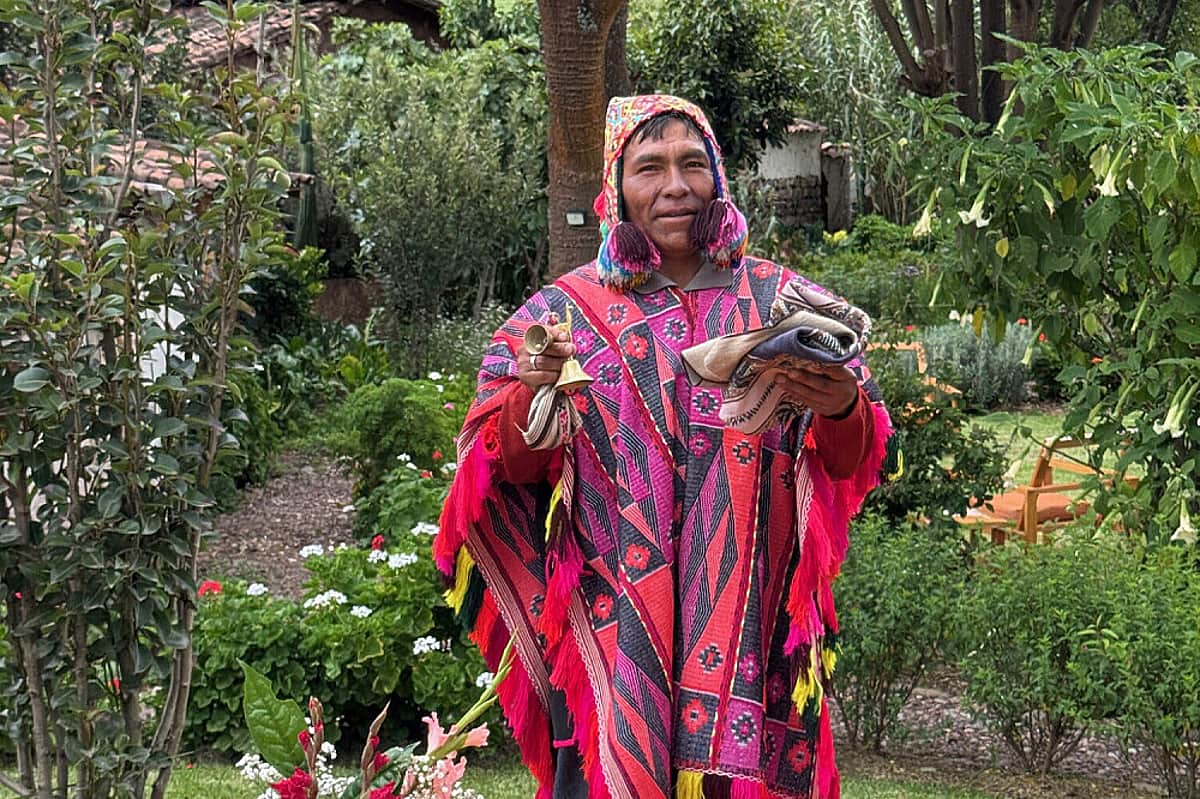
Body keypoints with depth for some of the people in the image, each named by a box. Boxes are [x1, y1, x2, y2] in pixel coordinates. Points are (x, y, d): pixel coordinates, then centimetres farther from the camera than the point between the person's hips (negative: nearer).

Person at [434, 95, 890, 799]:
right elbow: (512, 469, 2)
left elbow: (851, 464, 2)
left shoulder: (785, 303, 6)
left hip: (753, 631, 1)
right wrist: (531, 395, -19)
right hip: (614, 631, 0)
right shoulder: (565, 312, 6)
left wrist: (842, 410, -20)